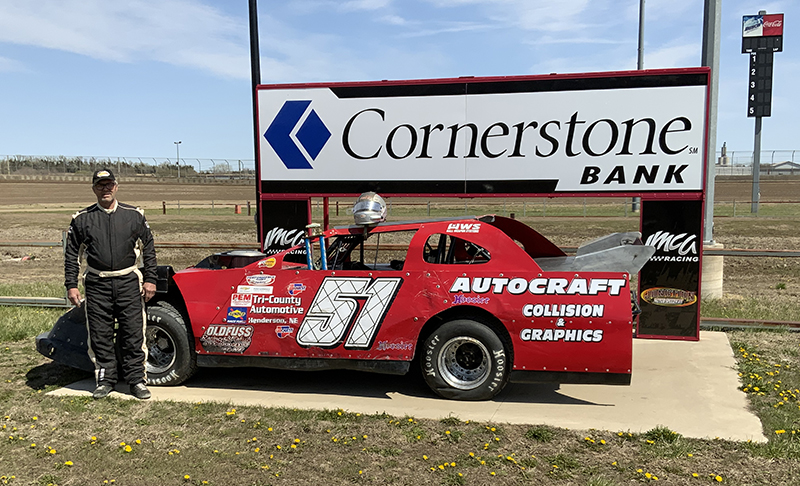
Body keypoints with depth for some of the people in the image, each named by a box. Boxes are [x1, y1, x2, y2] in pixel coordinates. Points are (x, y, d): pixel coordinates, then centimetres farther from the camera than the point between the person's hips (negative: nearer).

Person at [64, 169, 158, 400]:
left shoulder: (134, 215, 5)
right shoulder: (82, 219, 6)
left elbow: (148, 249, 9)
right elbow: (72, 254, 10)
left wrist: (150, 279, 3)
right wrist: (71, 285, 4)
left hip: (129, 282, -1)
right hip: (97, 284, 1)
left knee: (133, 333, 0)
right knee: (100, 335, 6)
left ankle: (137, 380, 10)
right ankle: (105, 380, 20)